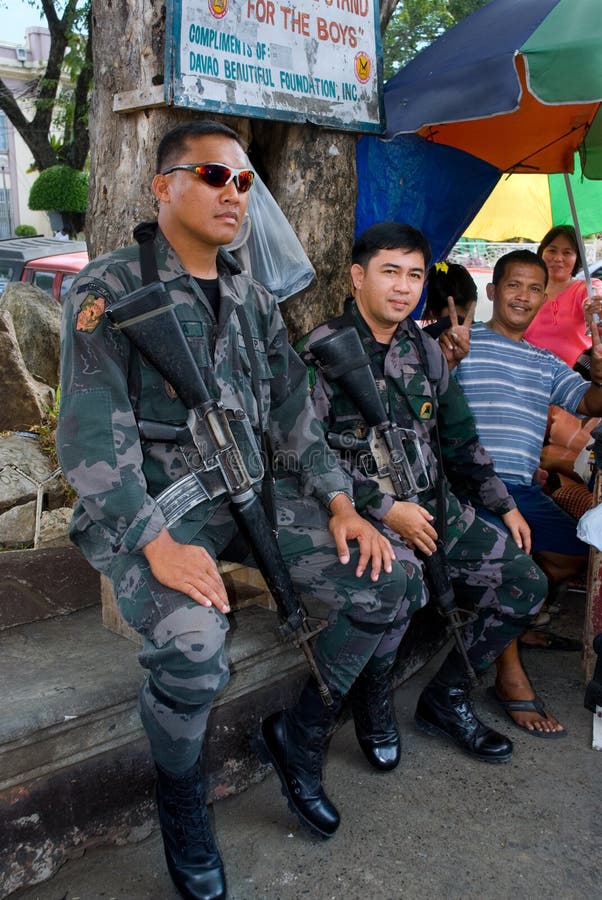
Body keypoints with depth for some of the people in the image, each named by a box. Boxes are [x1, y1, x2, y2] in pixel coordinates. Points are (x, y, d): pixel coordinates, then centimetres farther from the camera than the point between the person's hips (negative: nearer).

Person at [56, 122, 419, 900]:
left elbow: (294, 411, 14)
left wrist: (339, 503, 0)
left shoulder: (253, 300, 13)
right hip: (149, 506, -6)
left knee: (391, 580, -8)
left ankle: (299, 734, 14)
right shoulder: (110, 290, -6)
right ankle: (180, 800, 1)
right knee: (192, 645, -34)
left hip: (248, 492, 6)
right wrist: (156, 544, -27)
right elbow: (93, 433, -15)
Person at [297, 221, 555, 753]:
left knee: (525, 584, 3)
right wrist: (386, 508, -17)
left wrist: (505, 505, 18)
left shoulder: (425, 351, 12)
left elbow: (459, 440, 20)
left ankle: (449, 695, 15)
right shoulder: (322, 352, -8)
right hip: (366, 517, -7)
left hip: (437, 507, 7)